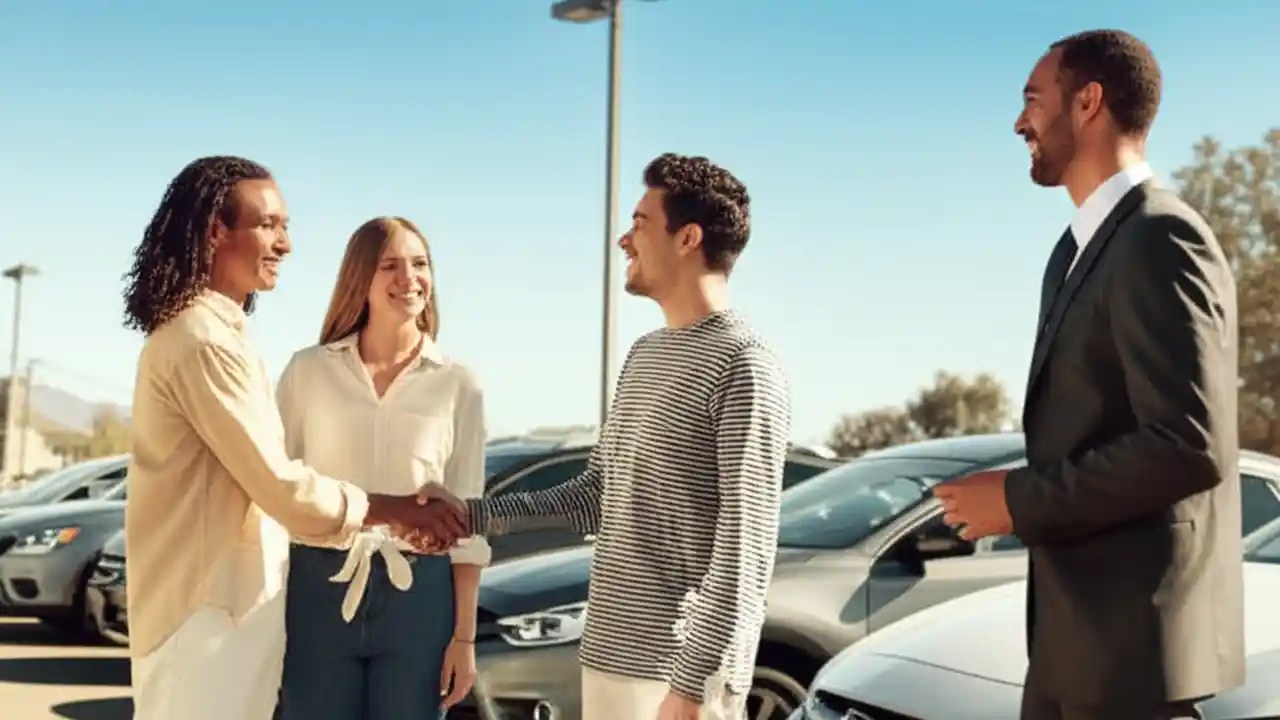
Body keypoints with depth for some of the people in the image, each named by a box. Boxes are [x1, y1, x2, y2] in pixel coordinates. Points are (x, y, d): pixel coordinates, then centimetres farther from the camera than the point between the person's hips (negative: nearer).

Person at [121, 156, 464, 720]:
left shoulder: (215, 331, 15)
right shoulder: (205, 342, -18)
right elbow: (282, 487, -19)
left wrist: (388, 519, 13)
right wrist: (391, 509, -6)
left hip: (226, 601, 10)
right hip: (208, 613, -10)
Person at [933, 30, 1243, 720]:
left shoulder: (1161, 239, -16)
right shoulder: (1080, 247, 15)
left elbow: (1191, 443, -24)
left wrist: (1020, 499, -17)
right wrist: (1022, 494, 4)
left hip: (1134, 635, -9)